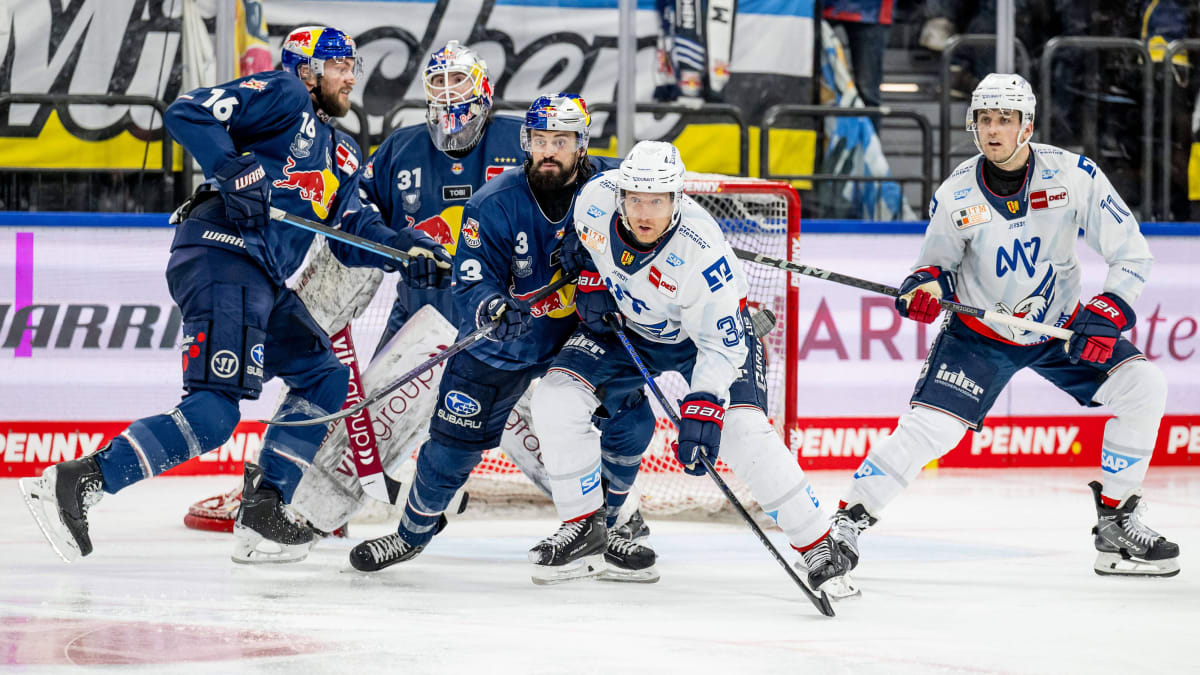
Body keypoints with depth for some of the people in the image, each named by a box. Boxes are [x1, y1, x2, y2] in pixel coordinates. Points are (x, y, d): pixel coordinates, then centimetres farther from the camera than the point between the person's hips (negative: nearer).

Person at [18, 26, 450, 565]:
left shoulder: (340, 154, 27)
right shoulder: (283, 96, 1)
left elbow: (354, 229, 20)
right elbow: (187, 112, -9)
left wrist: (407, 250, 2)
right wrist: (233, 168, -21)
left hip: (265, 283, 10)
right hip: (223, 256, -10)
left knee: (325, 378, 15)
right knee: (214, 410, -21)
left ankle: (262, 518, 13)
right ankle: (76, 483, -25)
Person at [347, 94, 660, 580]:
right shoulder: (496, 203, -19)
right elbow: (472, 280, -20)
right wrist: (488, 306, -43)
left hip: (582, 332, 1)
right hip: (504, 338, -1)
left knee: (629, 416, -12)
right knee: (457, 436, 0)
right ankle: (413, 532, 23)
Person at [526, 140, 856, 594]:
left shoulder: (701, 251, -37)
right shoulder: (596, 198, -25)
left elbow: (722, 345, -32)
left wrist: (704, 409, -41)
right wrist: (590, 280, -7)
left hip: (711, 328, -5)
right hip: (624, 322, 5)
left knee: (743, 433, -22)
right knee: (556, 400, -12)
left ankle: (818, 546, -9)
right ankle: (582, 525, 4)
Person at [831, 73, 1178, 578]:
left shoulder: (1074, 175, -17)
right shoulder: (955, 195, -14)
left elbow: (1132, 254, -11)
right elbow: (940, 260, 3)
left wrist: (1105, 317, -22)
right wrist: (927, 283, -21)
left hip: (1060, 328, 2)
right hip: (979, 334, -1)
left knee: (1141, 386, -14)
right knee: (928, 427, -19)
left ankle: (1116, 523, -2)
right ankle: (848, 521, -4)